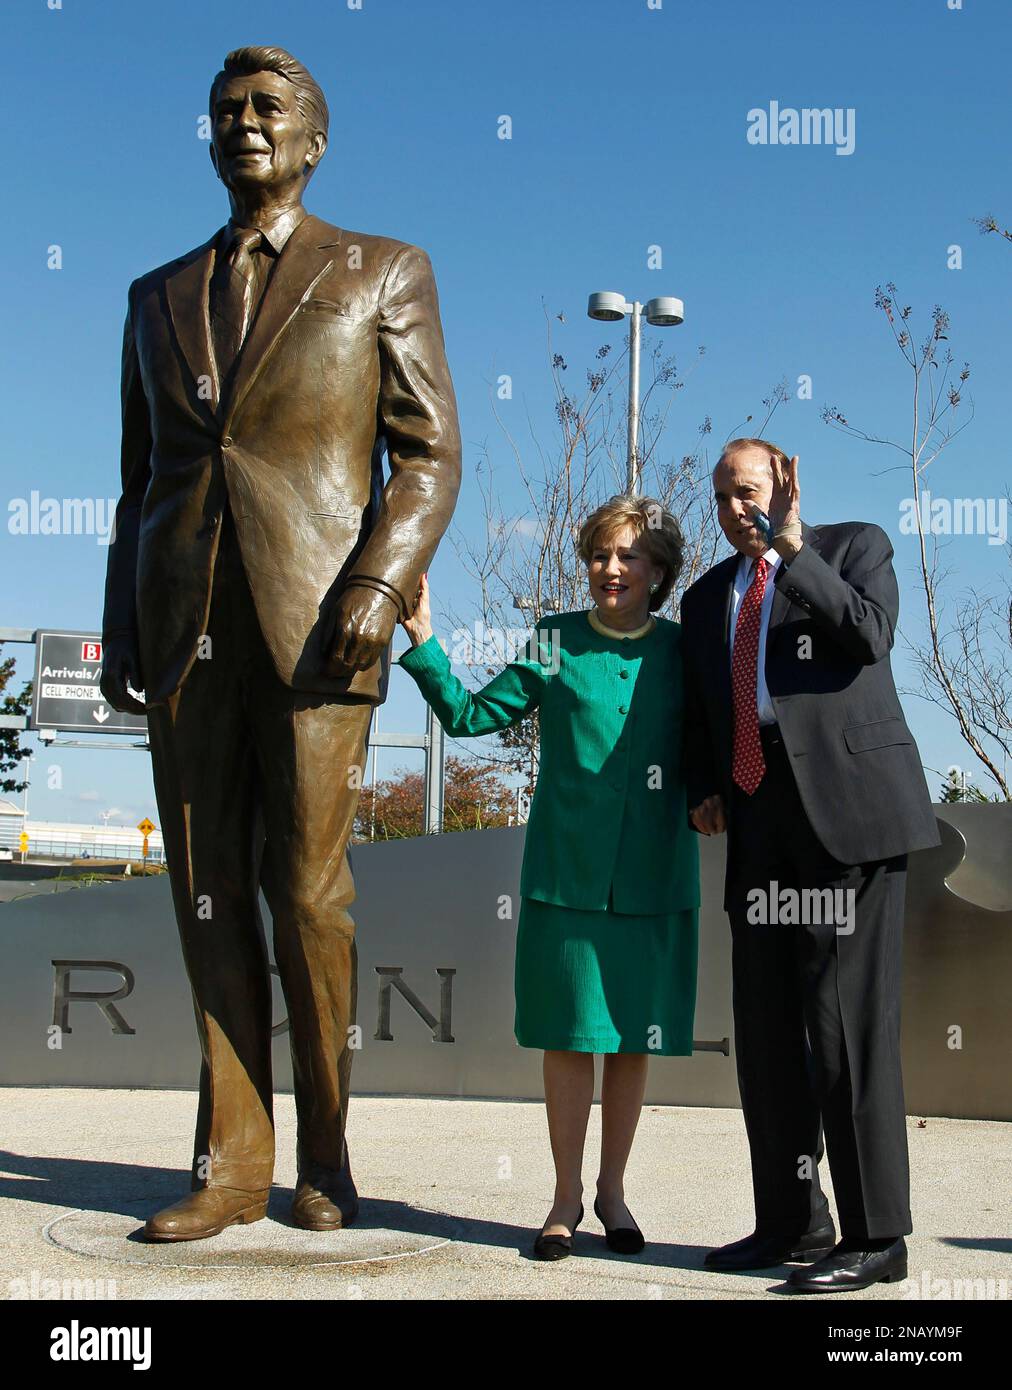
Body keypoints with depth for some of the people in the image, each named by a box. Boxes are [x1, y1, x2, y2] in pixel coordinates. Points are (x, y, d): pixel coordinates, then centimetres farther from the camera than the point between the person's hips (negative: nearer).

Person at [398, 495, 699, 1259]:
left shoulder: (682, 651, 5)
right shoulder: (555, 643, 4)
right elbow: (471, 714, 3)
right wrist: (423, 640, -6)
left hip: (654, 879, 1)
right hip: (567, 873, -1)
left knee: (634, 1036, 9)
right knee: (570, 1033, 5)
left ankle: (612, 1189, 26)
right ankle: (567, 1194, 21)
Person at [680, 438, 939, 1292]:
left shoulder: (855, 546, 9)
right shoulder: (707, 599, 23)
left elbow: (870, 636, -11)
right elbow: (700, 717, 26)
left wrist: (794, 551, -10)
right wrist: (702, 790, 9)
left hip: (847, 813, -6)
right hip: (760, 834, 6)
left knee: (850, 1024, -9)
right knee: (766, 1031, 7)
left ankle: (875, 1236, -1)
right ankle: (792, 1222, 18)